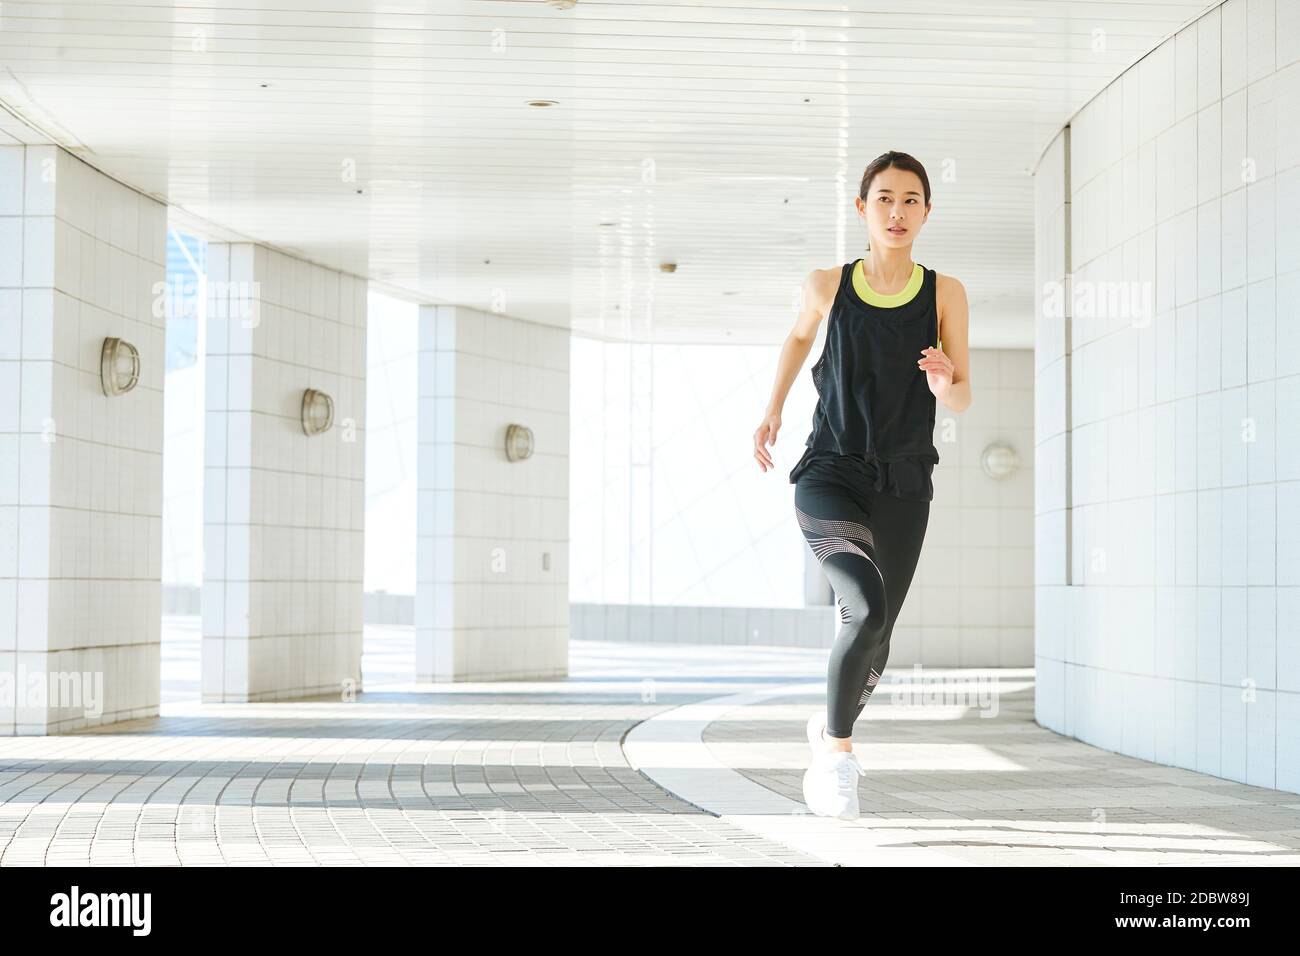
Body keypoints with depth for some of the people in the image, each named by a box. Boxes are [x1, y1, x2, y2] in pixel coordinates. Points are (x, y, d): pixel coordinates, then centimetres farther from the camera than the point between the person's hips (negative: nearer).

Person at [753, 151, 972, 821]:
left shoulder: (944, 294, -3)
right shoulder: (829, 285, -3)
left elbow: (964, 398, 1)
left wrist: (944, 387, -21)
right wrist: (772, 409, 17)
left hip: (902, 488, 2)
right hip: (829, 476, -2)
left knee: (874, 642, 9)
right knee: (867, 608, -26)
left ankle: (828, 728, 41)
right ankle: (836, 754, -8)